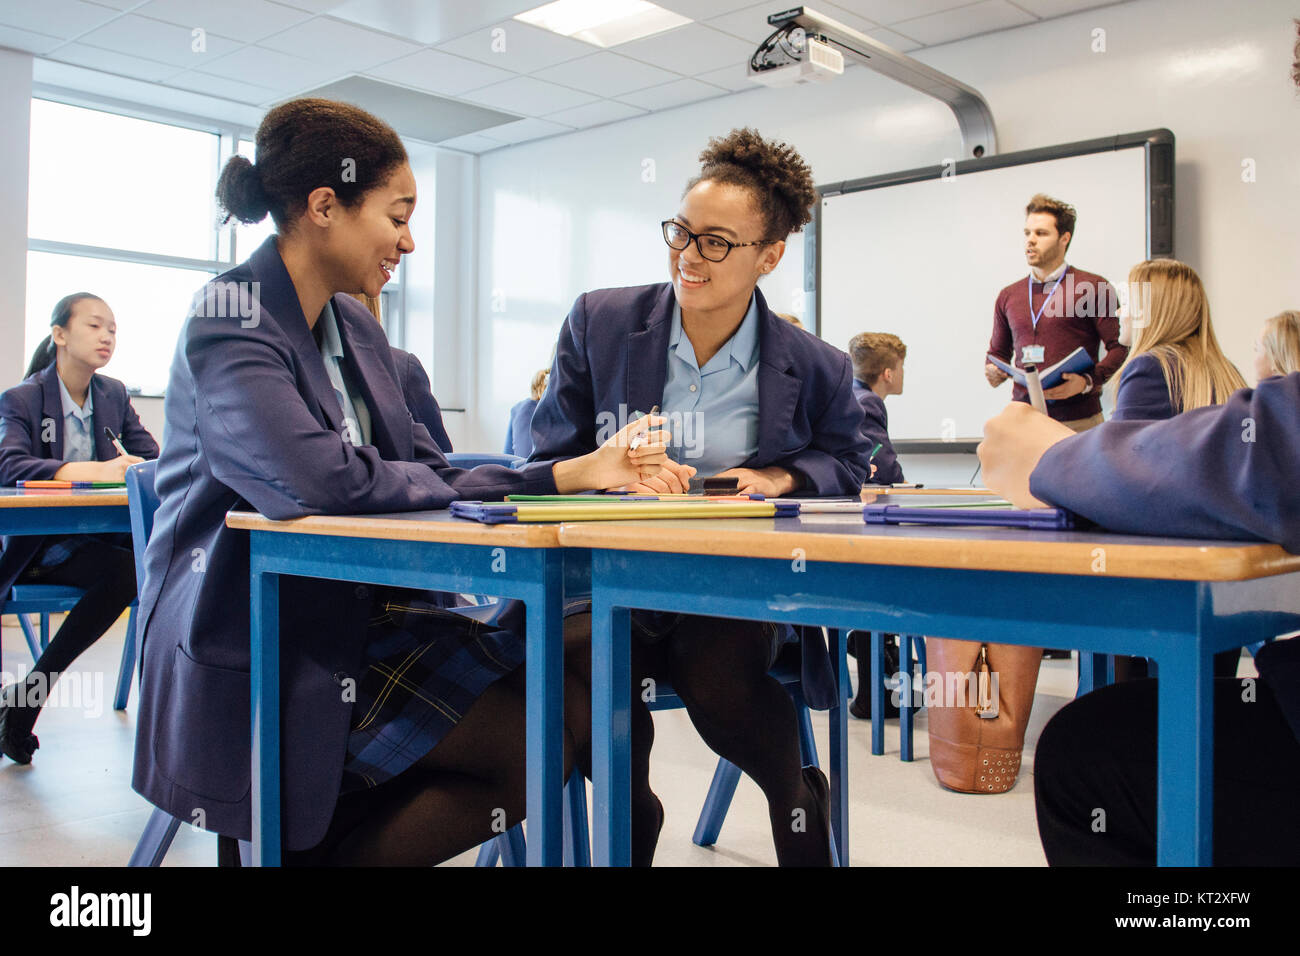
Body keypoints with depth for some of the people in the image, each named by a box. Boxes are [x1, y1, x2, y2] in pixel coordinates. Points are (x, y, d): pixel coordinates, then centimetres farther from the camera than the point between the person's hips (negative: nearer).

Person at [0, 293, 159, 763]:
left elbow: (152, 456, 7)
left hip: (92, 538, 5)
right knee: (126, 569, -35)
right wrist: (97, 470, -39)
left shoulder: (114, 395, 10)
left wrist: (135, 468, -20)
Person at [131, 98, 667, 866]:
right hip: (255, 656, -8)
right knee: (536, 747, -19)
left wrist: (576, 472, -3)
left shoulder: (355, 328, 13)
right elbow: (323, 482, -28)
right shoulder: (230, 321, -13)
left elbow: (432, 478, 9)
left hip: (356, 617, 8)